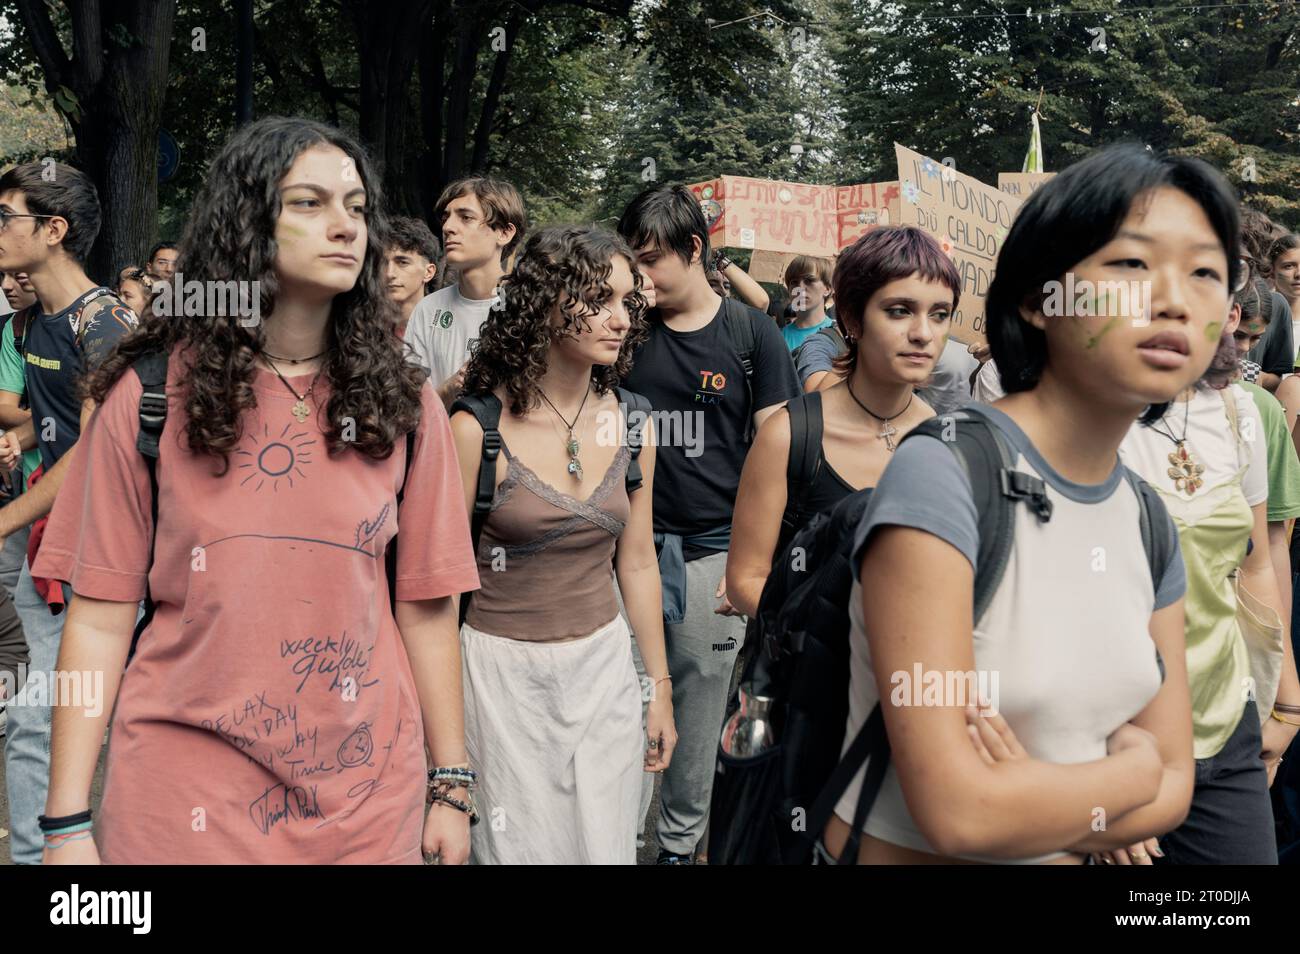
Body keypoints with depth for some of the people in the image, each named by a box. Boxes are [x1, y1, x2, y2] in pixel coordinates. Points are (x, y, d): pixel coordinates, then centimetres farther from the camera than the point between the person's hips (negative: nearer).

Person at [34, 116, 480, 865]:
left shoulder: (403, 404, 1)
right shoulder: (150, 395, -3)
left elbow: (426, 608, 1)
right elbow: (102, 613, -4)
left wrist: (451, 786, 1)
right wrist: (68, 821, -6)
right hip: (185, 796, -1)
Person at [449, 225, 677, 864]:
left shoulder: (630, 426, 0)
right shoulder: (477, 429, -13)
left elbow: (636, 562, 9)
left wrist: (660, 684, 12)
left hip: (604, 666, 4)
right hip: (505, 671, -4)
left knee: (606, 845, 14)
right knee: (521, 848, 8)